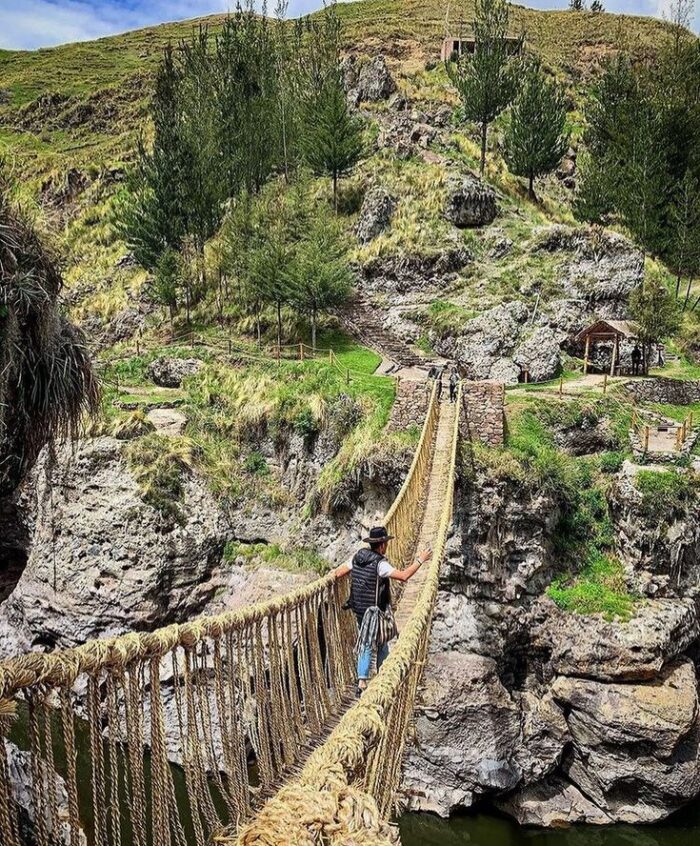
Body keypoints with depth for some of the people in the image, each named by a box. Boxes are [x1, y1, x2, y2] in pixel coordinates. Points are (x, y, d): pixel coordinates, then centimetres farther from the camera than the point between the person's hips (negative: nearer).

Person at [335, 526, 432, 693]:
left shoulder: (358, 557, -2)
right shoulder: (380, 563, -21)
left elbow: (338, 573, 3)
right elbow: (403, 576, -30)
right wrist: (420, 561, -19)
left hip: (359, 610, 6)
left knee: (365, 645, 15)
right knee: (382, 646, 15)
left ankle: (362, 682, 8)